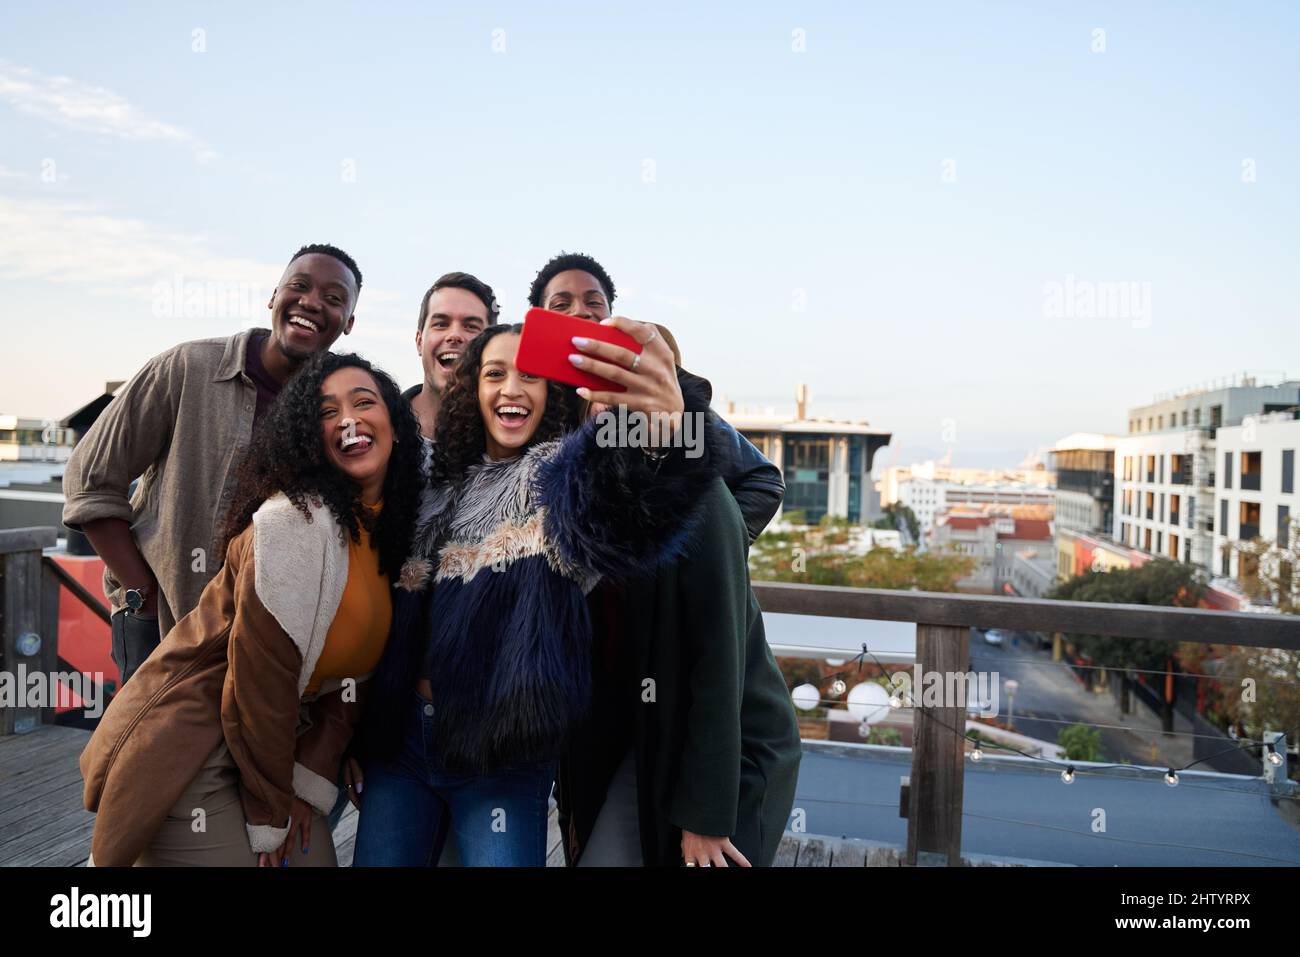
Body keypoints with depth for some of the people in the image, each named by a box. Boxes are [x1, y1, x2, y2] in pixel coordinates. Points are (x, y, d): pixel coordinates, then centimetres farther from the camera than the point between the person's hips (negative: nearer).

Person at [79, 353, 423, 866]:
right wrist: (268, 813, -11)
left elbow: (355, 669, 5)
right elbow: (259, 672, -21)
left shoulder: (393, 530, 2)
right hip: (189, 750, -7)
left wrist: (311, 779, -1)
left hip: (274, 741, 7)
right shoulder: (295, 520, -23)